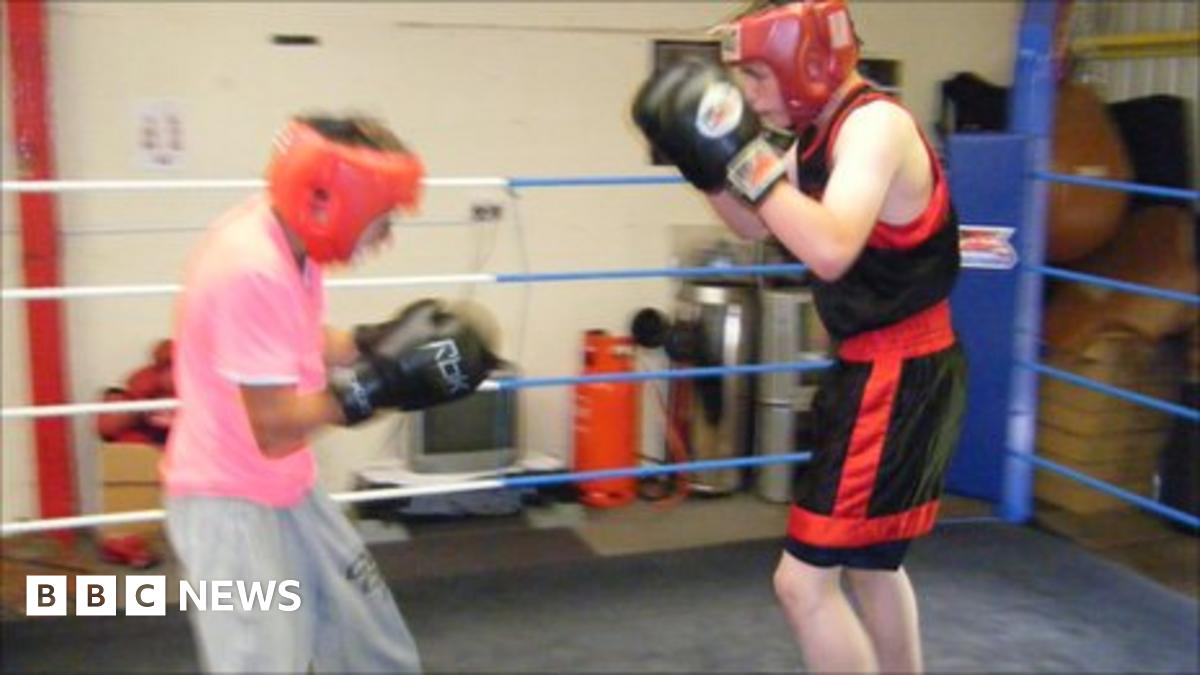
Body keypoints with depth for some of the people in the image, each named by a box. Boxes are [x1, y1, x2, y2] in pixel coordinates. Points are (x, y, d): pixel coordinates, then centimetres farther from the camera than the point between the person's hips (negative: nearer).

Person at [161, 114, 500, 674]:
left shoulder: (286, 238, -3)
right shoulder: (252, 270, -30)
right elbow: (275, 430, -28)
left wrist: (377, 344, -4)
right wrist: (380, 380, -26)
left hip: (287, 492, 10)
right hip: (231, 503, -9)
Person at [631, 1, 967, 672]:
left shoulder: (875, 124, -21)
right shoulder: (824, 132, 8)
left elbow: (830, 251, -36)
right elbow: (757, 225, 18)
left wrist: (745, 154, -33)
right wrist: (706, 162, 3)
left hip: (898, 381, -10)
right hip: (881, 371, 10)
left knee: (804, 581, -8)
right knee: (871, 562, 25)